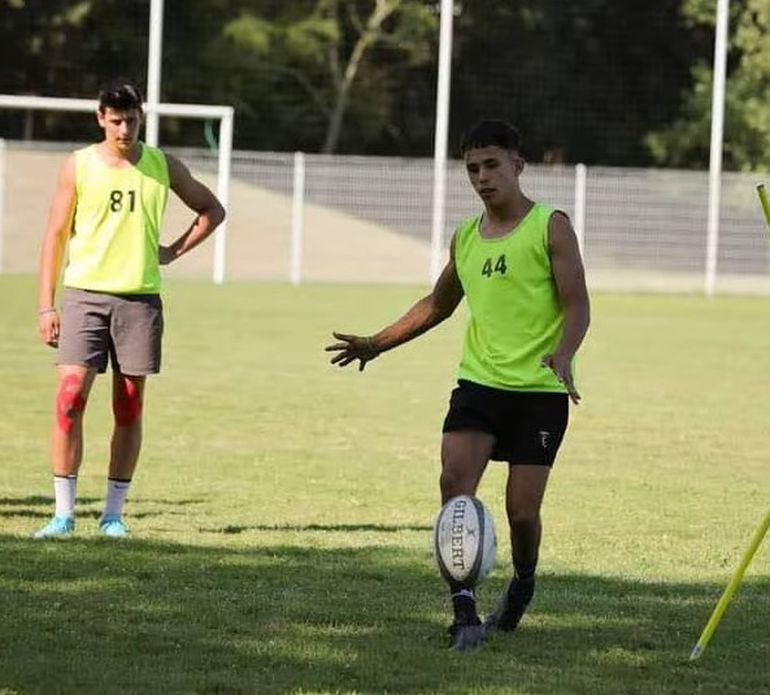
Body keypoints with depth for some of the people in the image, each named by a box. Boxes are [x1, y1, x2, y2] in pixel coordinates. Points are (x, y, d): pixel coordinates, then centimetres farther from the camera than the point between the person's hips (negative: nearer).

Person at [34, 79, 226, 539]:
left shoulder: (163, 167, 5)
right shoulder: (79, 165, 2)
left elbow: (213, 210, 19)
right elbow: (57, 234, 4)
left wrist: (174, 251, 5)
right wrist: (46, 305, -2)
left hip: (140, 297, 1)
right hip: (84, 294, -1)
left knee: (129, 407, 3)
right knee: (71, 397, -12)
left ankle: (114, 513, 11)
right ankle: (64, 512, -8)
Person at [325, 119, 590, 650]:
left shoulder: (550, 227, -3)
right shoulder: (466, 238, 13)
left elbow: (577, 305, -8)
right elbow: (438, 305, 29)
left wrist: (563, 354, -27)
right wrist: (378, 344, 23)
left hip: (540, 391, -4)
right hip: (478, 382, 4)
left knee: (522, 508, -4)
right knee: (455, 481, -18)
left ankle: (522, 584, 29)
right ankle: (465, 610, -19)